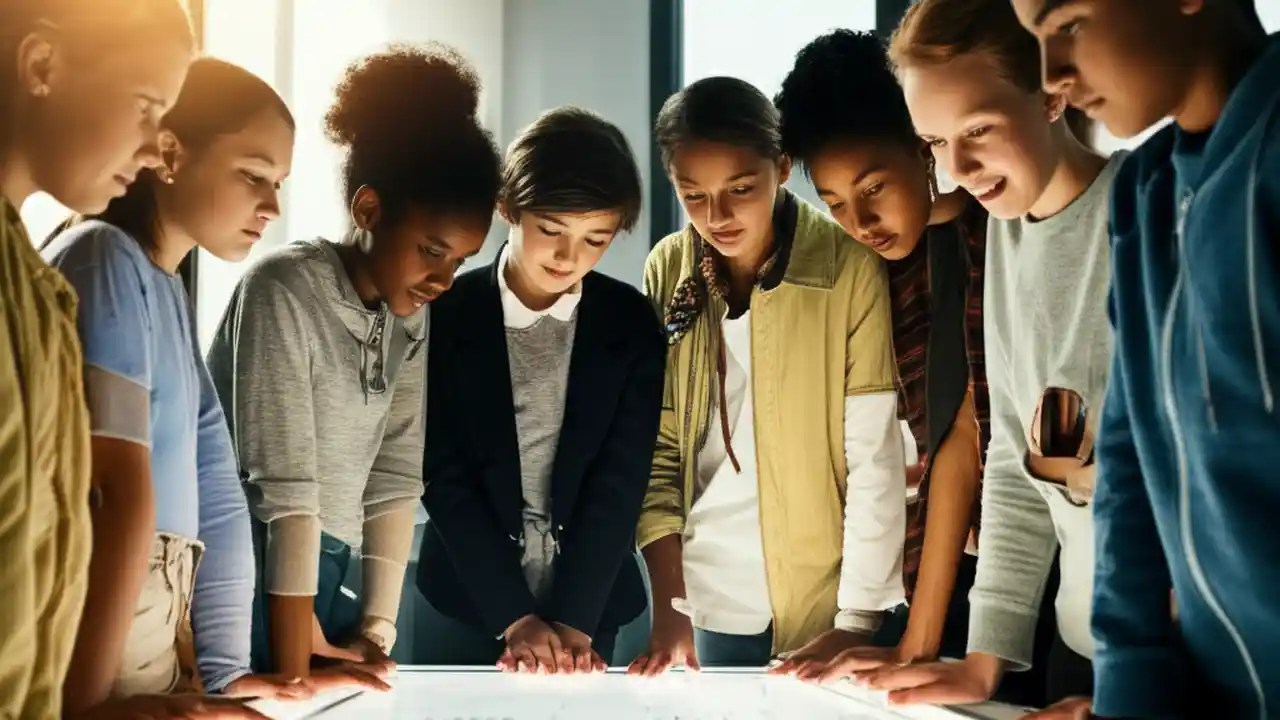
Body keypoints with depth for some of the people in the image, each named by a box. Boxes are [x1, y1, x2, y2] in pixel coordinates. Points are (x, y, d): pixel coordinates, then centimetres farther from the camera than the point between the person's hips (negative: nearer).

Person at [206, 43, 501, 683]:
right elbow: (284, 486, -21)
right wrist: (294, 674, -22)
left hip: (325, 579, 7)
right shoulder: (286, 290, -16)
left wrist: (376, 629, -6)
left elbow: (394, 478, 2)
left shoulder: (409, 318, 6)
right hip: (248, 578, -7)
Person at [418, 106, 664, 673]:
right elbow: (443, 476, -9)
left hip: (593, 600, 1)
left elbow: (622, 480, -8)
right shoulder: (446, 315, -7)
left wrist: (574, 620, -16)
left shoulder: (631, 324, -4)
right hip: (471, 596, -1)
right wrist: (515, 616, -15)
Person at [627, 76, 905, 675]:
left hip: (823, 595, -3)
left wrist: (857, 622, -15)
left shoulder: (850, 268, -13)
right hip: (711, 595, 3)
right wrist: (669, 610, -4)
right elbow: (658, 447, 1)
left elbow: (875, 458, -13)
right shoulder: (667, 271, -2)